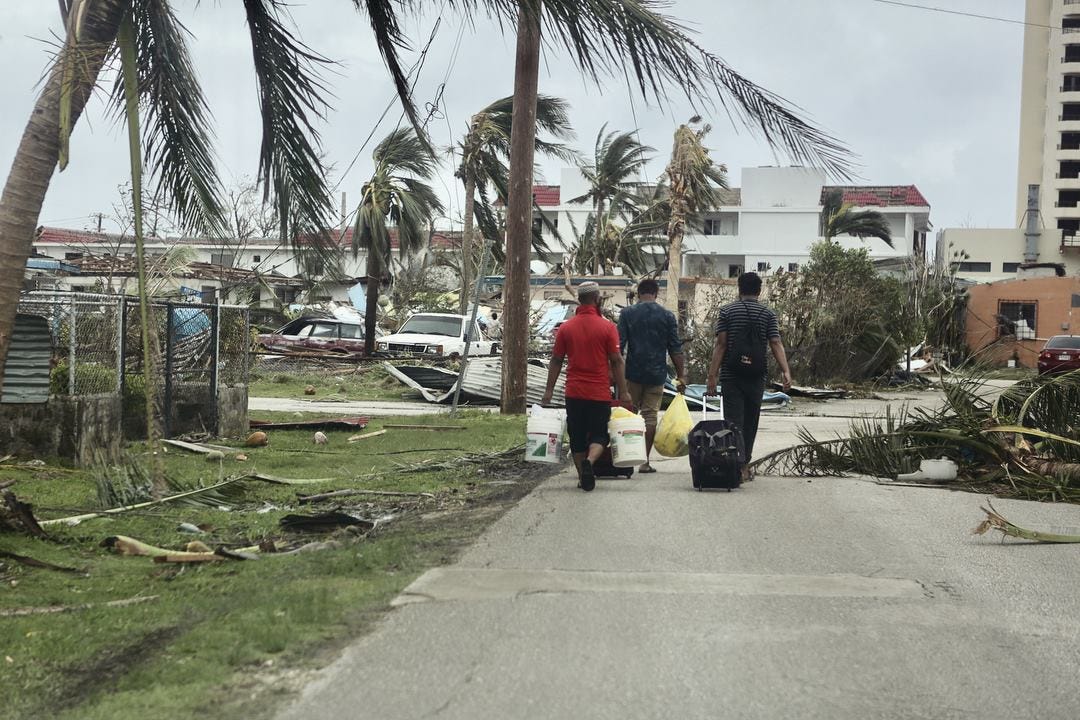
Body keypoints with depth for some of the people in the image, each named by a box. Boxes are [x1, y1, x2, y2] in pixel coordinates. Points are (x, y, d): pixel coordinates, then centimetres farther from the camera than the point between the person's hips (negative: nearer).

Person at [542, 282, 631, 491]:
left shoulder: (566, 327, 2)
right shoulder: (607, 326, -7)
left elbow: (556, 361, 4)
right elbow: (616, 361, -7)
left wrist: (549, 391, 9)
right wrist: (623, 391, -1)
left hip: (574, 393, 3)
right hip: (600, 393, -2)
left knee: (577, 437, 13)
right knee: (599, 435, 5)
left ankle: (583, 477, 16)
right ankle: (589, 461, -23)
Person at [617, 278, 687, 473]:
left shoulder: (627, 313, 0)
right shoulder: (667, 316, 2)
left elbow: (619, 345, -4)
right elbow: (675, 348, 1)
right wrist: (681, 375, 6)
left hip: (633, 373, -1)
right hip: (657, 374, 1)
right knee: (650, 415, 4)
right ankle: (645, 461, 3)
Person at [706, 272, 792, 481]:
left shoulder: (727, 311, 2)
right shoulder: (768, 314, 5)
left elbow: (720, 345, -4)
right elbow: (776, 344, -6)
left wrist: (712, 375, -5)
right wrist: (786, 371, -11)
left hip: (731, 376, -2)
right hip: (756, 377, 2)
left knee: (734, 421, -5)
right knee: (750, 422, 13)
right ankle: (745, 465, 18)